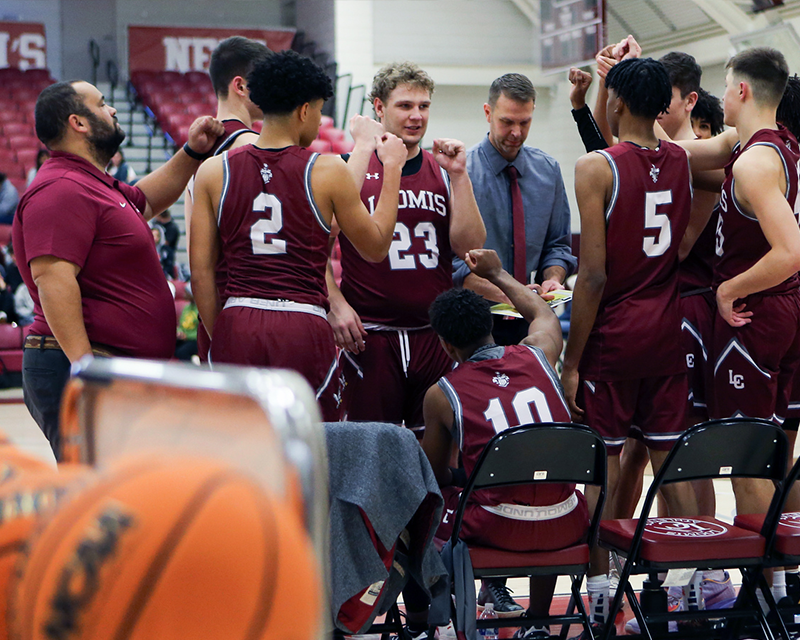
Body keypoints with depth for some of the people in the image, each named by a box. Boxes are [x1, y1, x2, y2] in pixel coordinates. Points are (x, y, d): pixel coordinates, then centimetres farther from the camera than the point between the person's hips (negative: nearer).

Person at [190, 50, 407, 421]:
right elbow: (376, 247, 11)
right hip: (303, 329, -3)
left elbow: (201, 272, 5)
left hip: (236, 326, 3)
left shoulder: (214, 172, 6)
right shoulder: (327, 171, -2)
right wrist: (392, 168, 19)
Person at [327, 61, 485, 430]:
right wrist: (335, 304, -14)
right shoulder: (352, 169, 1)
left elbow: (470, 246, 1)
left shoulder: (443, 172, 11)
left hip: (436, 337, 3)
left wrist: (459, 175, -5)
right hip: (370, 336, -3)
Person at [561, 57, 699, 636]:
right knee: (670, 457, 10)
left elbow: (594, 275, -16)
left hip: (612, 334, -5)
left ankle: (600, 593, 8)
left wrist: (571, 359, -10)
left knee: (604, 463, 3)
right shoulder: (681, 162, 2)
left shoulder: (596, 168, -13)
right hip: (666, 331, 5)